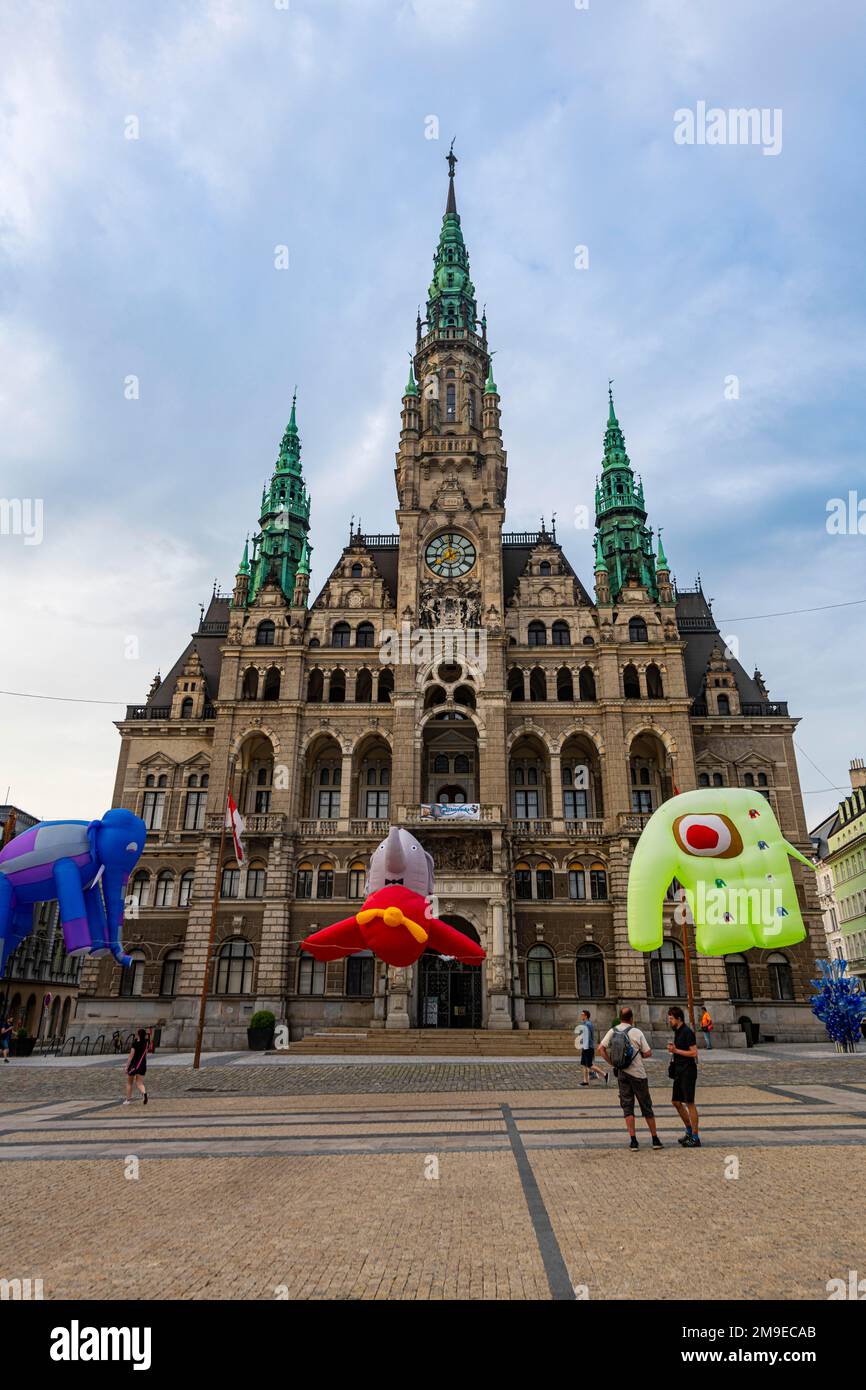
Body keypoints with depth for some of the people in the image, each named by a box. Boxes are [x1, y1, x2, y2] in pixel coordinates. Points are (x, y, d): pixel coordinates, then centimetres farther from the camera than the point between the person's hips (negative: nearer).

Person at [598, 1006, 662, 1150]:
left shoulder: (612, 1031, 1)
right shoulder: (636, 1032, -10)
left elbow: (601, 1048, -2)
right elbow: (648, 1053, -8)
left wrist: (612, 1063, 3)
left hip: (621, 1074, 3)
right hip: (638, 1074, -2)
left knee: (627, 1107, 8)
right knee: (646, 1107, 10)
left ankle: (633, 1140, 2)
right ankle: (655, 1140, 16)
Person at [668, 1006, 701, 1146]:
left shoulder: (687, 1032, -15)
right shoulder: (677, 1032, 13)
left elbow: (694, 1053, -20)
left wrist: (675, 1050, -17)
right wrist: (673, 1048, 4)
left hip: (688, 1071, -9)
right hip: (679, 1071, 10)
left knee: (690, 1103, -3)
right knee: (676, 1102, 12)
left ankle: (695, 1138, 6)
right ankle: (689, 1131, 26)